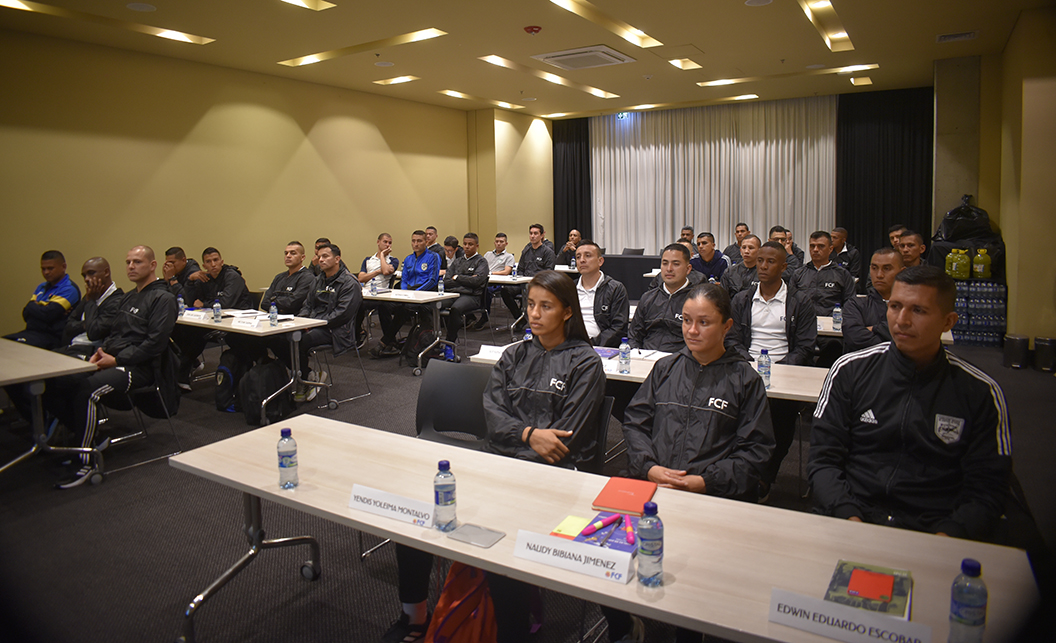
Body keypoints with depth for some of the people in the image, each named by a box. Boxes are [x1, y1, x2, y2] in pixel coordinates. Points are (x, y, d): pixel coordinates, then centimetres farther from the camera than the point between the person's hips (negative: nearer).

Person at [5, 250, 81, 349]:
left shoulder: (69, 289, -7)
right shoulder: (42, 287, 21)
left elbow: (47, 314, -17)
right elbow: (25, 314, 12)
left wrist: (33, 307, 2)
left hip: (51, 336, -8)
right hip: (30, 331, 8)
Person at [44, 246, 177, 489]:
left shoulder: (163, 299, -7)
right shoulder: (128, 297, 22)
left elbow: (155, 344, -16)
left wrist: (116, 360, -16)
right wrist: (101, 351, 4)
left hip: (139, 368, -9)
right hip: (114, 361, 9)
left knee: (87, 390, -32)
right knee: (53, 384, -6)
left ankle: (87, 462, -19)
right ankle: (88, 438, 6)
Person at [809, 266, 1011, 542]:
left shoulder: (980, 392, 4)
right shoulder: (850, 370, 5)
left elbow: (985, 489, 3)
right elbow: (824, 459, 4)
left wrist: (947, 535, -15)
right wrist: (849, 518, -12)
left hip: (933, 531, 0)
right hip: (852, 521, 0)